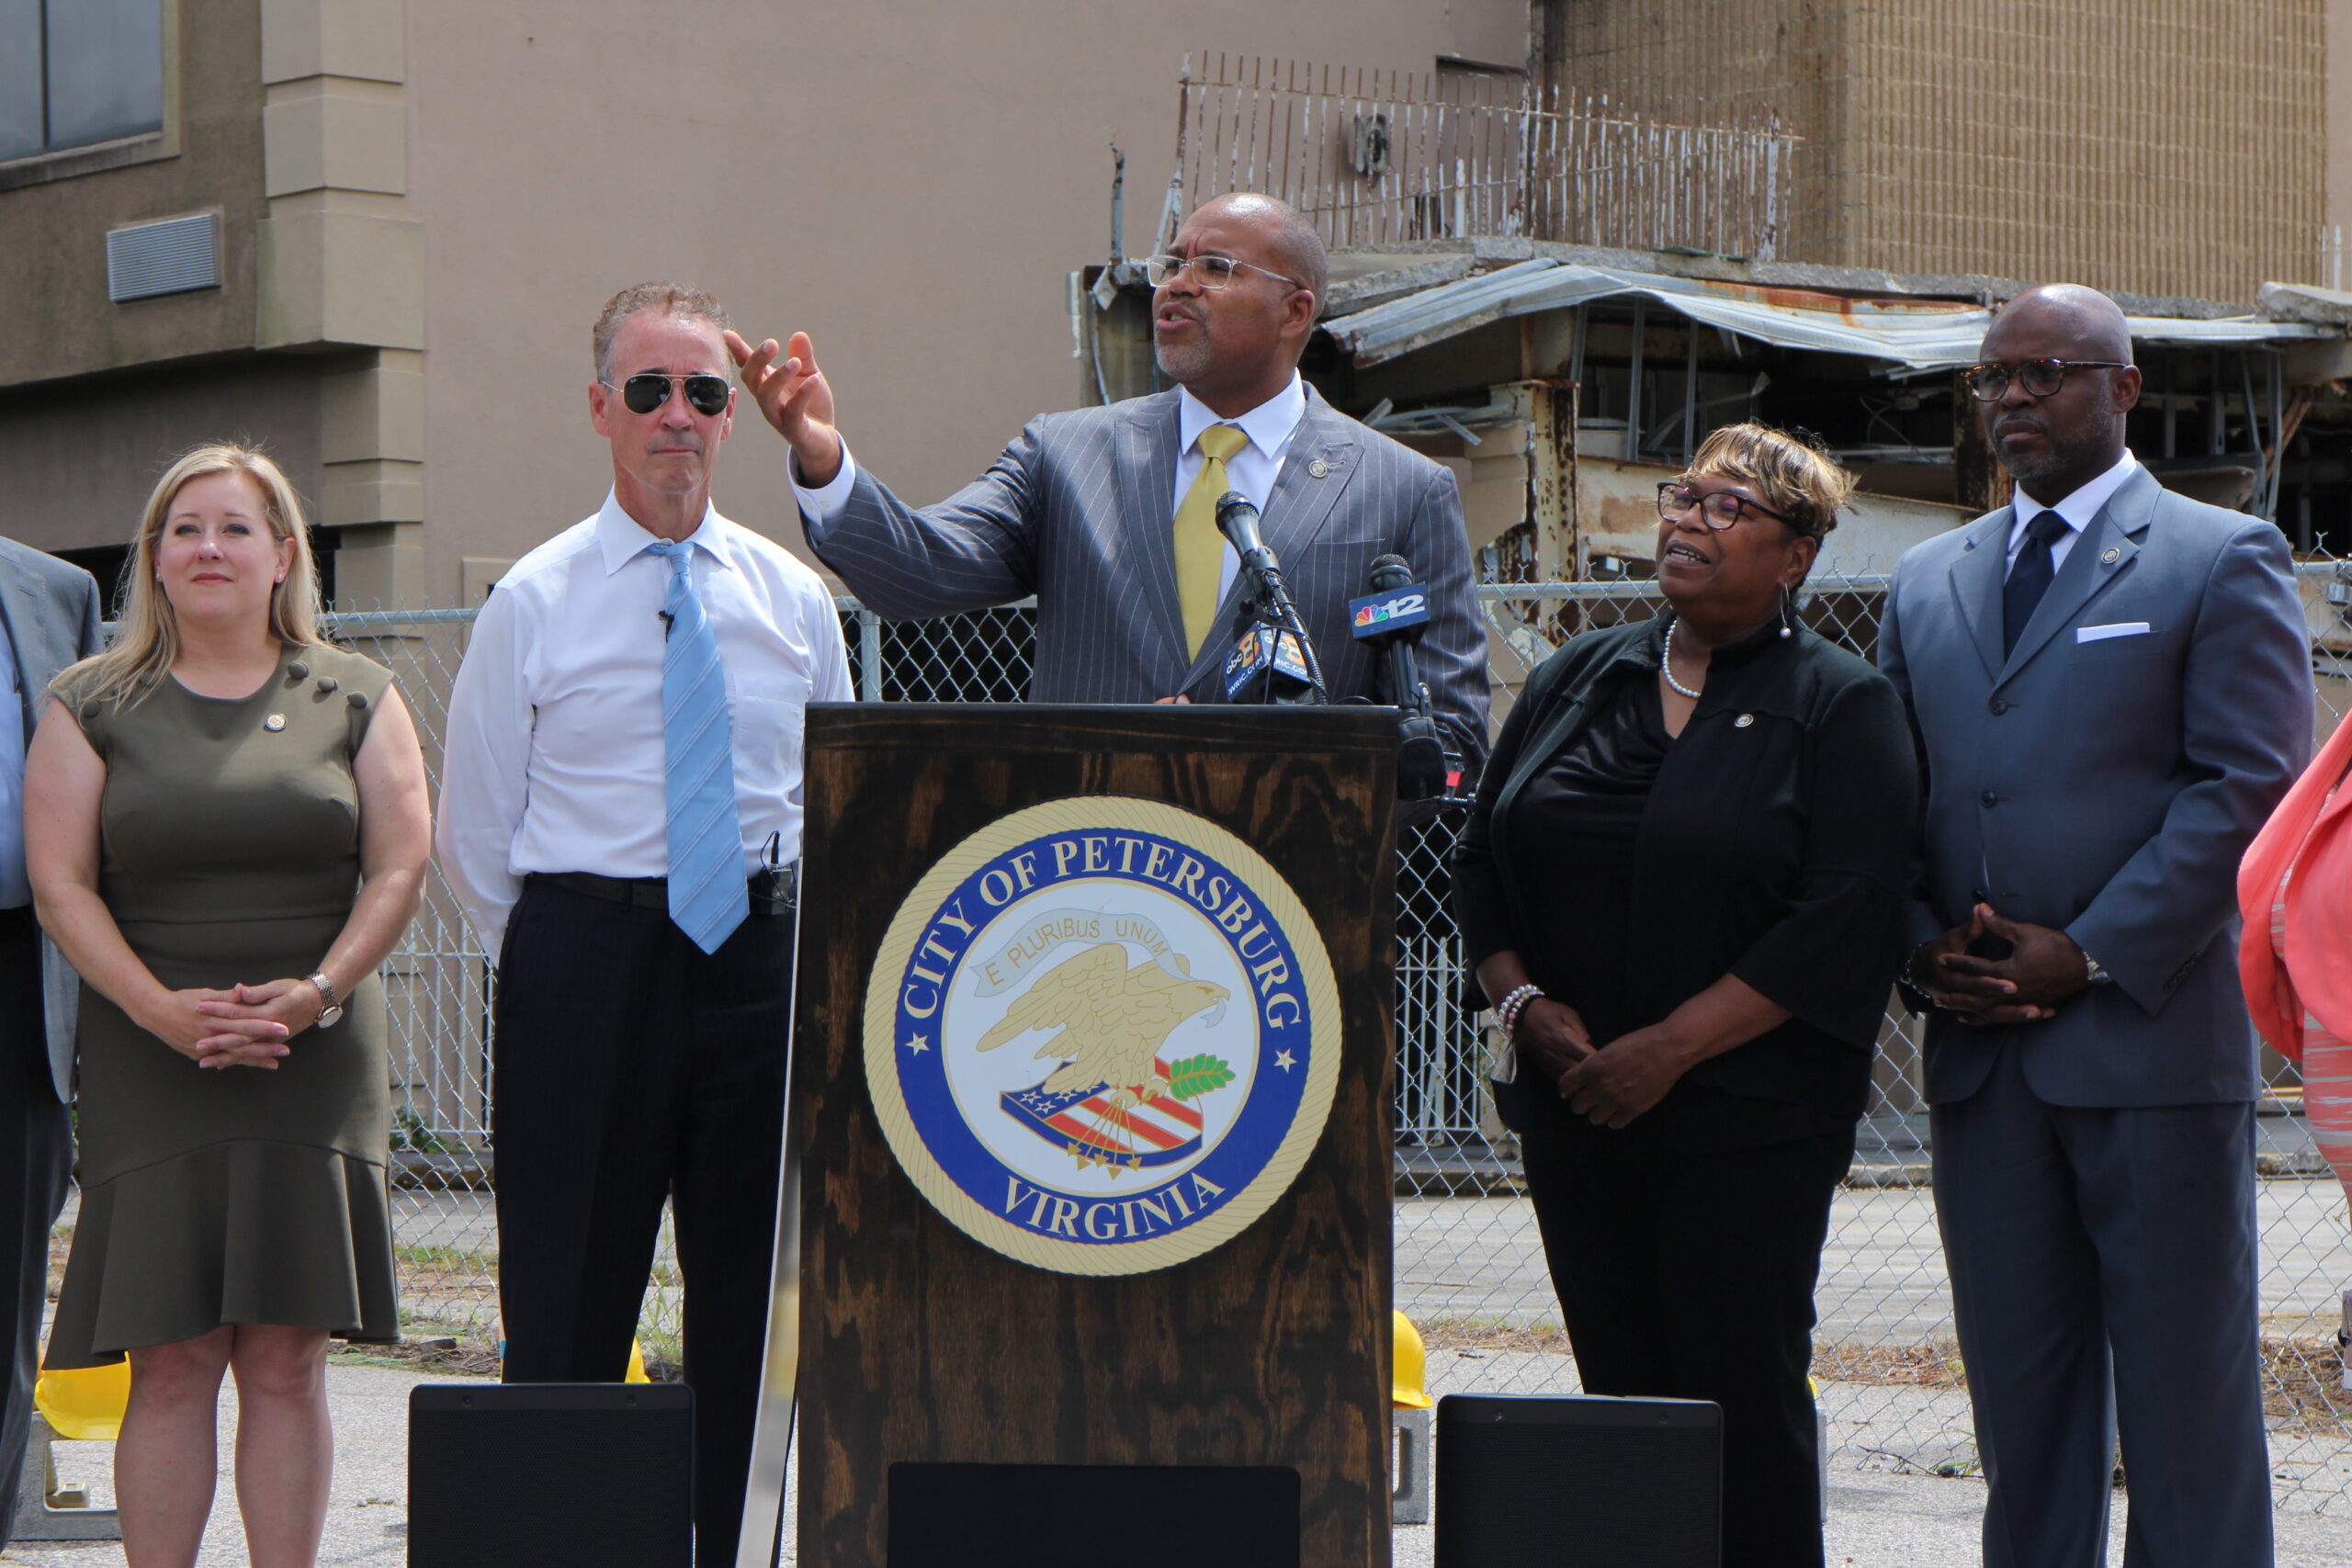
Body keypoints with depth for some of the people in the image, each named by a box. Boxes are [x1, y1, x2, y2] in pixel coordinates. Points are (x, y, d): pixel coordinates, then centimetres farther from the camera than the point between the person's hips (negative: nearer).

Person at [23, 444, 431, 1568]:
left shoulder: (352, 697, 10)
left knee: (287, 1361, -1)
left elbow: (401, 867, 4)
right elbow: (60, 885, 0)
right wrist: (160, 1009, -13)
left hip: (317, 1061, 1)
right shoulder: (94, 705, 8)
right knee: (170, 1364, -3)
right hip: (150, 1065, 0)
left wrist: (317, 992, -11)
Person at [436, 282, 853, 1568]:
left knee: (748, 1294, 6)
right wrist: (554, 963, 6)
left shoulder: (794, 598, 9)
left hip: (760, 963, 3)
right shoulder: (536, 601, 0)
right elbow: (472, 832, 6)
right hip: (587, 964, -3)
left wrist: (797, 942, 8)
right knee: (572, 1293, -4)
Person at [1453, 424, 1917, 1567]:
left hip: (1752, 1118, -5)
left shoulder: (1842, 708, -1)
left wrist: (1674, 1046, -16)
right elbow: (1481, 862, 14)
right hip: (1573, 1107, 5)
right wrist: (1525, 1004, -5)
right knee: (1621, 1387, 5)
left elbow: (1848, 918, -11)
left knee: (1744, 1394, -5)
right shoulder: (1576, 679, 14)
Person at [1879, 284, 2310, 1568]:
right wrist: (1924, 949, -1)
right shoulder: (1926, 581, 18)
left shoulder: (2222, 561, 0)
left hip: (2150, 1037, -5)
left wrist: (2090, 955, -14)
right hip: (1979, 1054, 5)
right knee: (2017, 1382, 8)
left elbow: (2253, 787, -9)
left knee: (2183, 1384, -1)